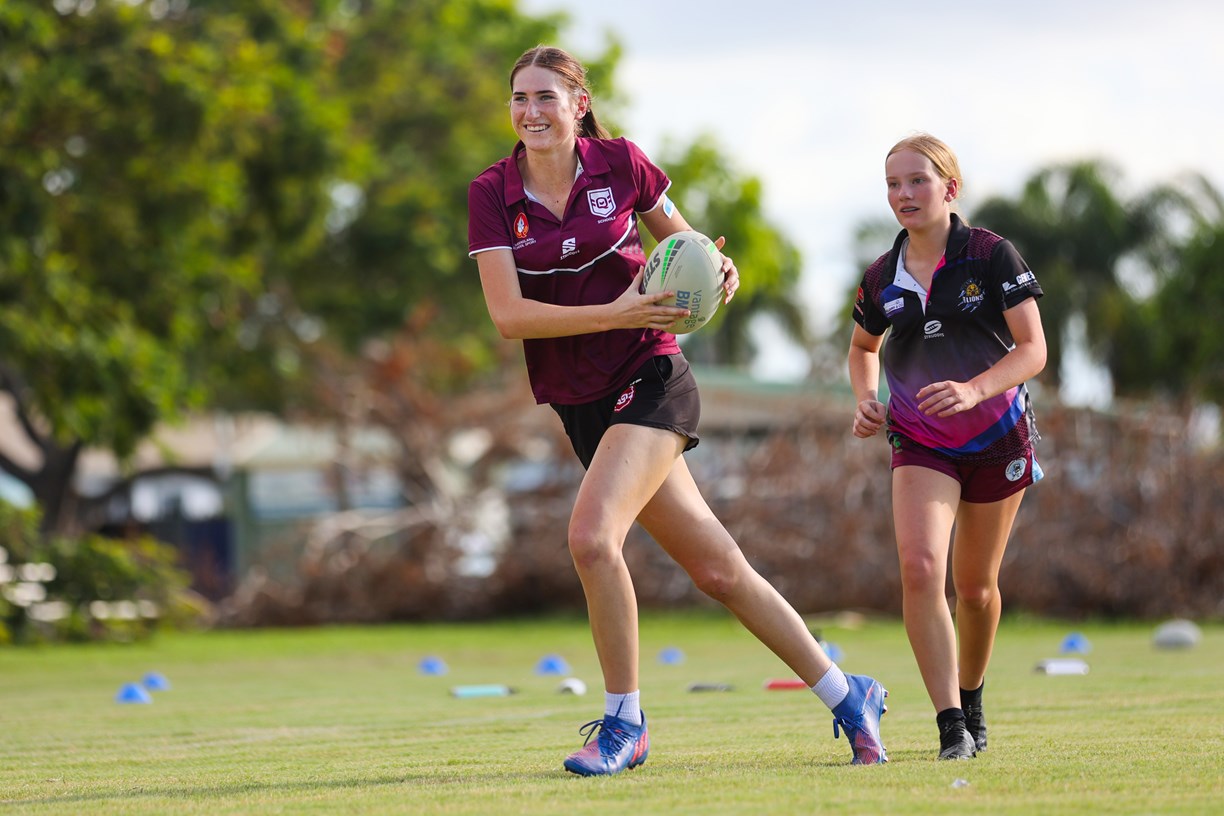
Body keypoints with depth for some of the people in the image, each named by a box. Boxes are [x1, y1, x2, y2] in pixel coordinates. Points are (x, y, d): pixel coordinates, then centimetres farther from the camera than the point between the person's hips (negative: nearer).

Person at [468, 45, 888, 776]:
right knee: (718, 570, 7)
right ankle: (847, 696, 21)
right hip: (581, 405, 3)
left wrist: (716, 271, -11)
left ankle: (624, 724, -9)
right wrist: (617, 313, -21)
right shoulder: (493, 195, -3)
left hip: (649, 379, -3)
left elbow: (684, 243, 12)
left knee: (592, 534, -24)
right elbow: (507, 315, -12)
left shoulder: (620, 165, -4)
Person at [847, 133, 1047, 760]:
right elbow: (862, 346, 19)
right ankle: (951, 728, -22)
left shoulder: (991, 256, -12)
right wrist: (866, 400, -1)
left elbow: (1032, 348, -15)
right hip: (920, 442, 2)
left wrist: (974, 389, -31)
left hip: (996, 436, -1)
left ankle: (970, 704, 36)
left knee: (975, 588, 9)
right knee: (919, 569, -21)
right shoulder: (881, 279, -1)